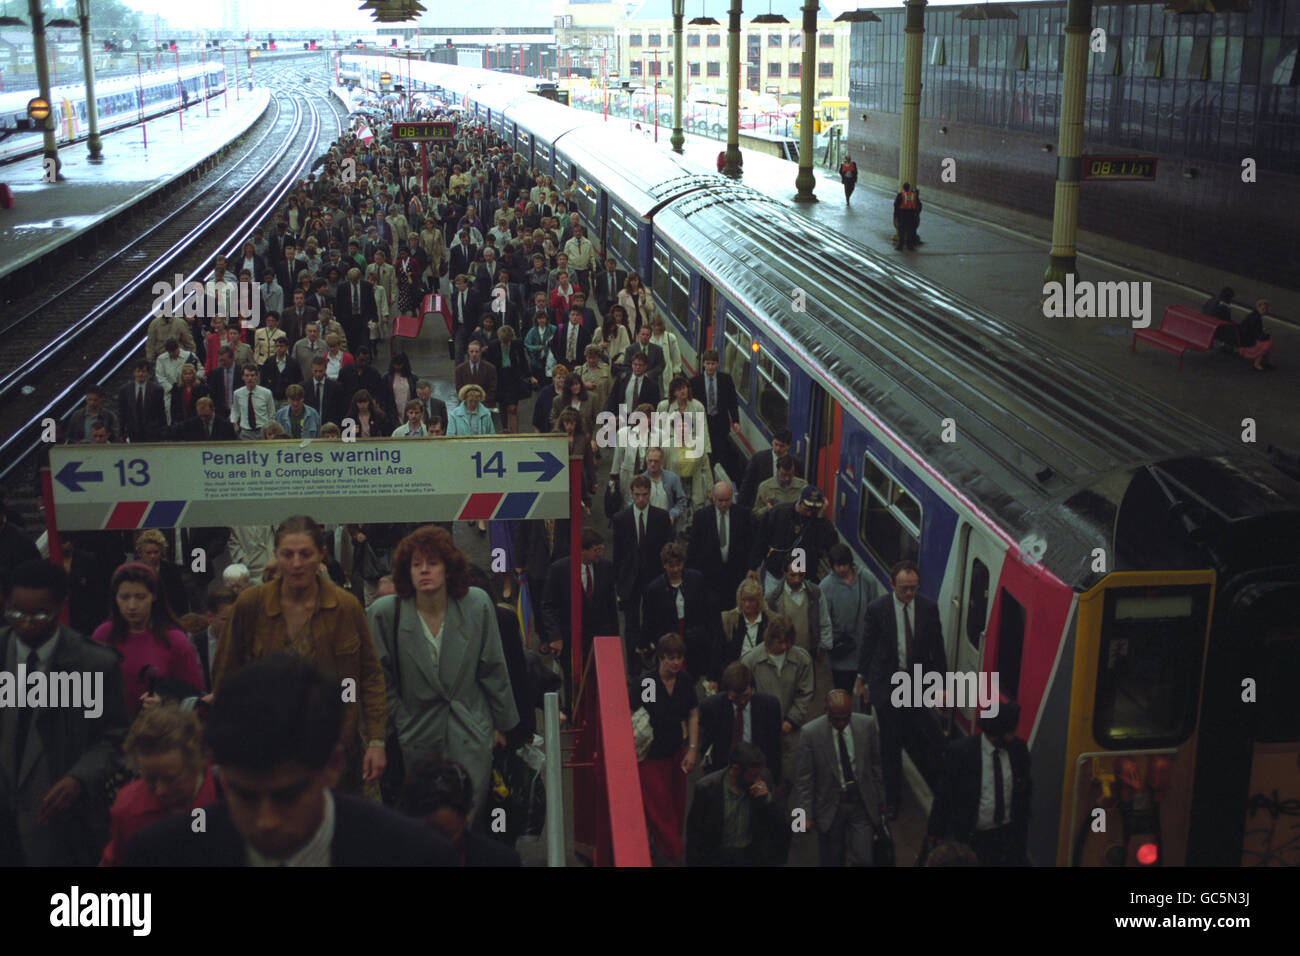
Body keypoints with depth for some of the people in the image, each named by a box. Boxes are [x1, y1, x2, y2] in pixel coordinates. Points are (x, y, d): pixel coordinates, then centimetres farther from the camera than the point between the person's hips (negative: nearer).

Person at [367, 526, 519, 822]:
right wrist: (400, 728, 0)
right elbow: (381, 681, -1)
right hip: (418, 740, 0)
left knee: (467, 818, 0)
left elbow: (493, 670, 3)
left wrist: (501, 724, 9)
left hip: (470, 737, 0)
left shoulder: (477, 605, -6)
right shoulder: (385, 613, -9)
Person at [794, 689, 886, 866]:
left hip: (862, 804, 1)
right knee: (832, 861, 10)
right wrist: (806, 814, -9)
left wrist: (880, 799, 11)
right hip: (830, 806, -1)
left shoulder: (867, 725, -8)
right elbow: (803, 778, -9)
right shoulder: (810, 732, -15)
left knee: (862, 860, -2)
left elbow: (876, 765, 5)